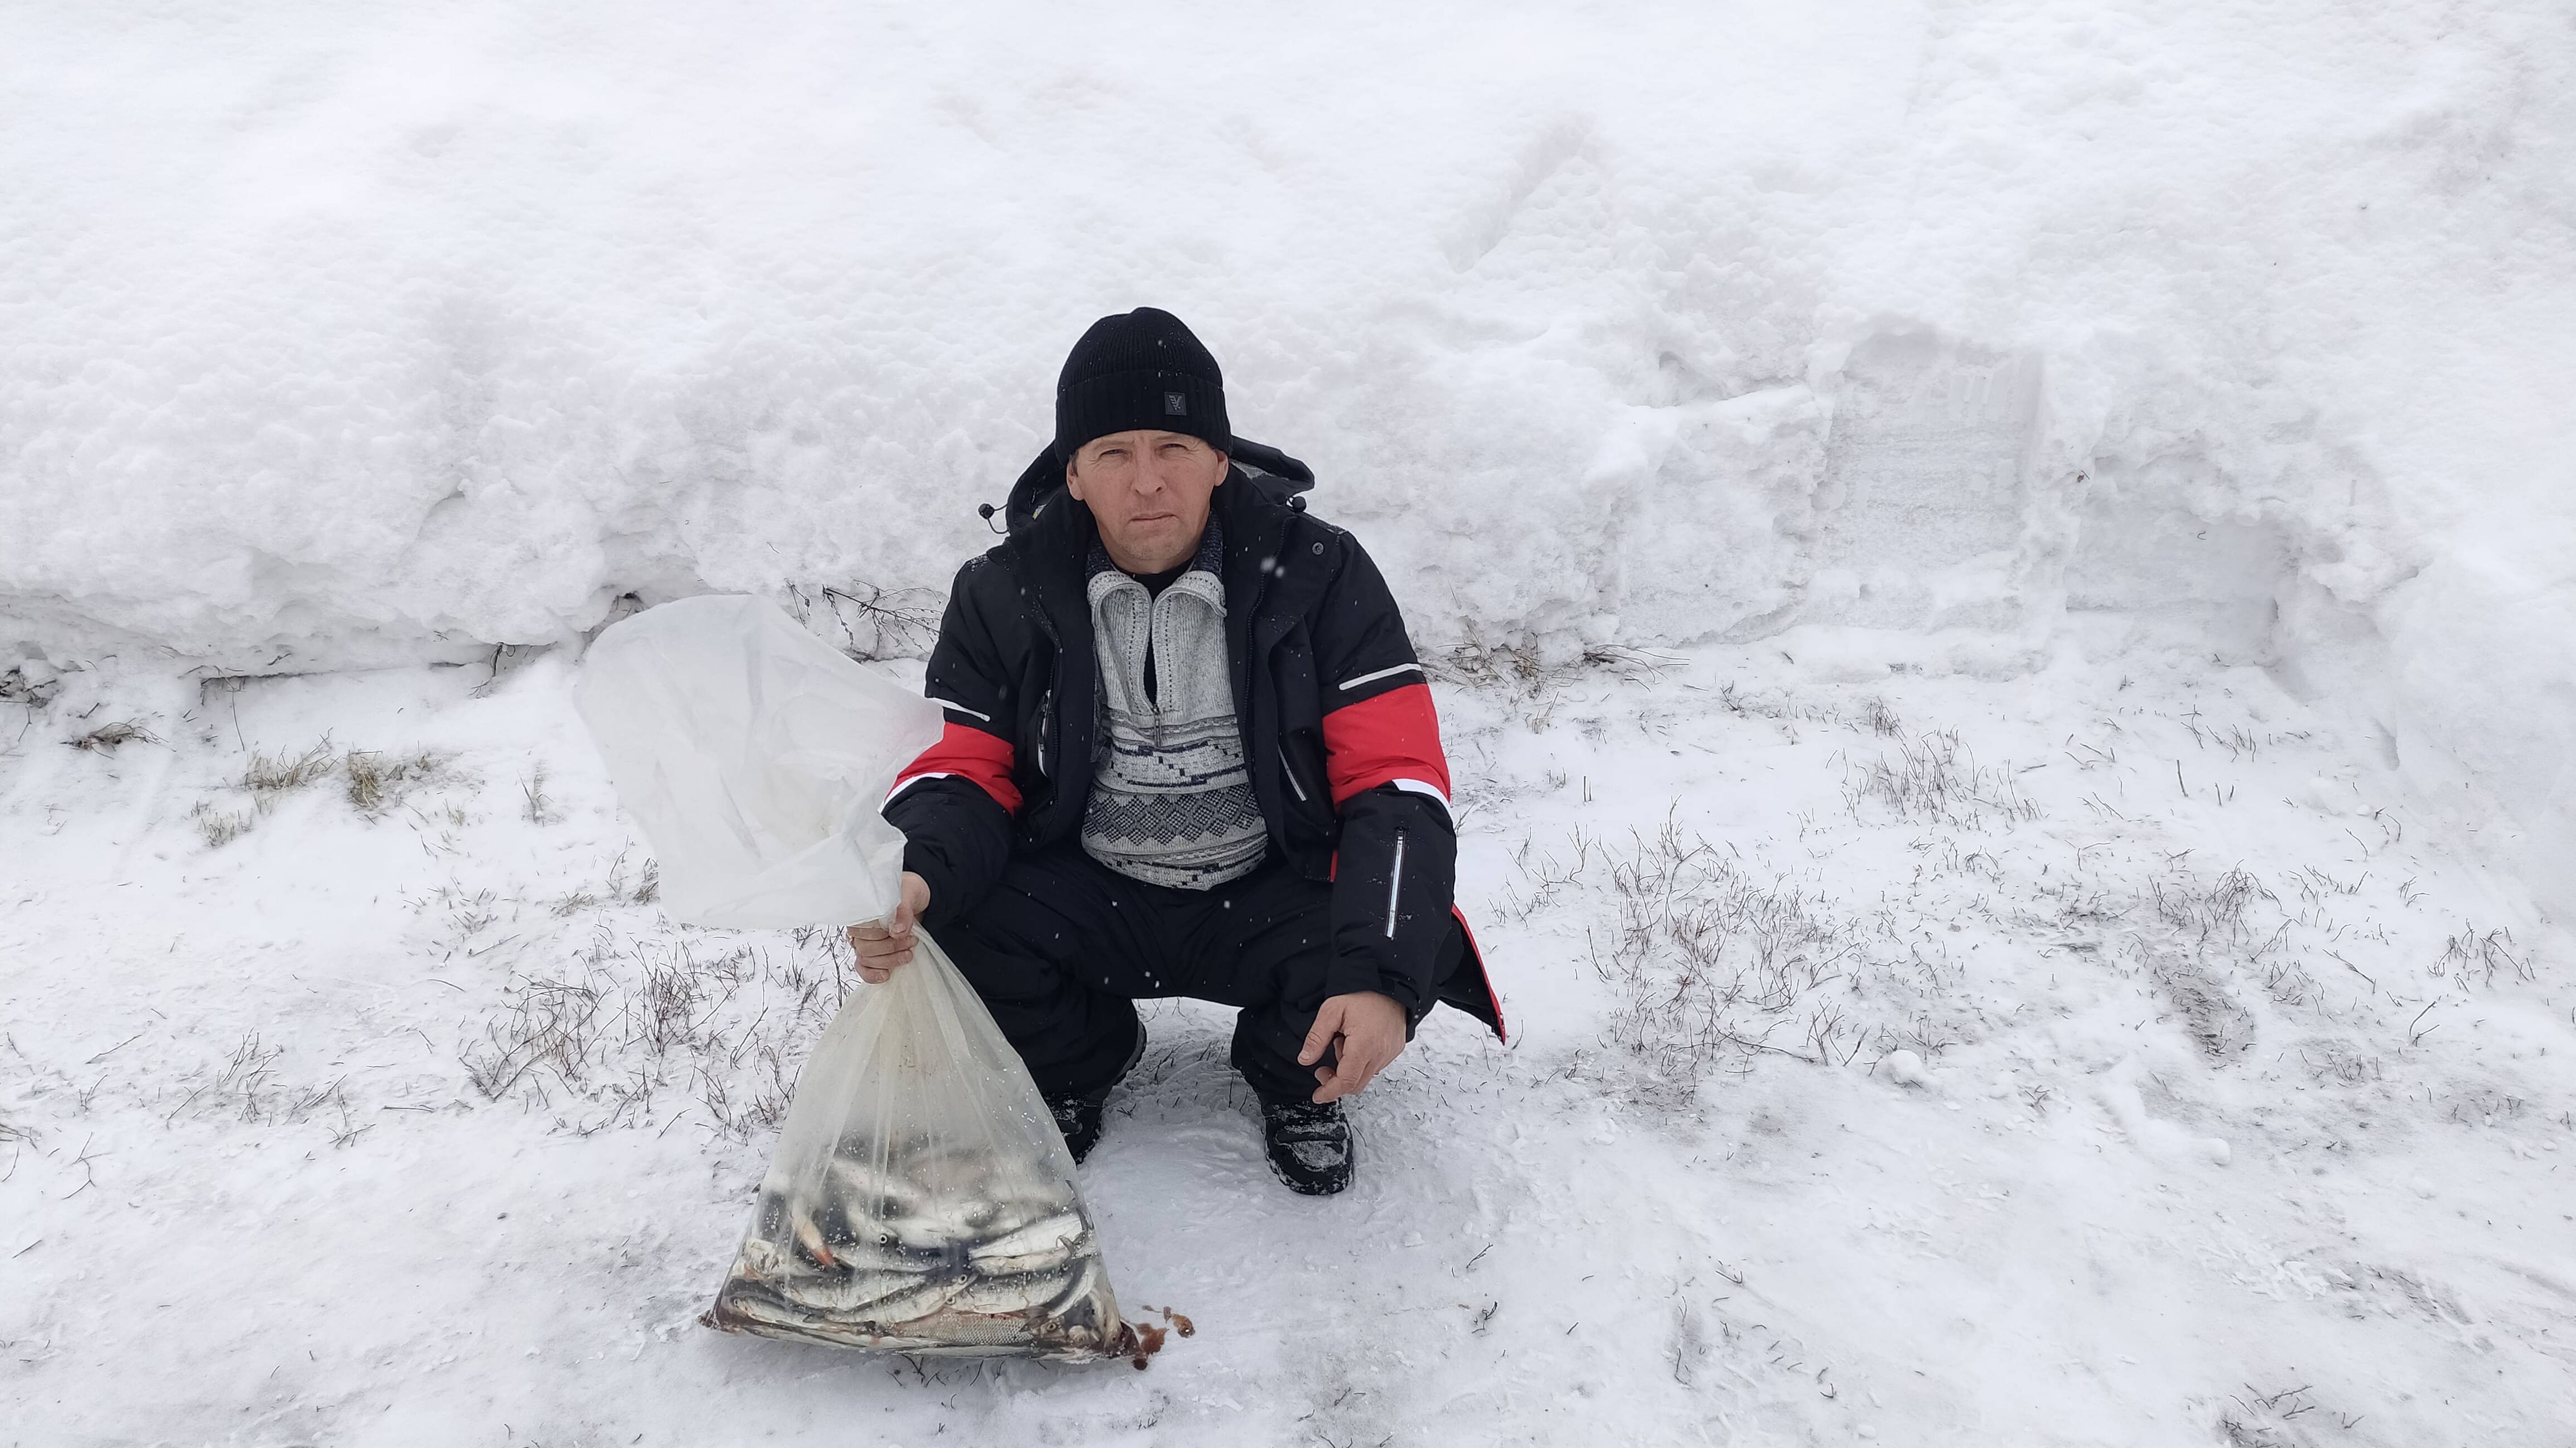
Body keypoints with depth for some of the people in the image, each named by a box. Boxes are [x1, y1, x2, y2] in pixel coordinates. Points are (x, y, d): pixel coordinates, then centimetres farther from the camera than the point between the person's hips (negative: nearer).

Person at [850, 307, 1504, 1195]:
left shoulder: (1319, 574, -13)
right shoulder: (1005, 593, -7)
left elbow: (1396, 780, -19)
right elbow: (963, 768, -6)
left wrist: (1381, 977, -35)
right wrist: (916, 876, -32)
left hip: (1266, 898, -1)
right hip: (1085, 903, 2)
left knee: (1416, 944, -29)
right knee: (940, 922, -26)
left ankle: (1296, 1080, 9)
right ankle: (1074, 1067, 10)